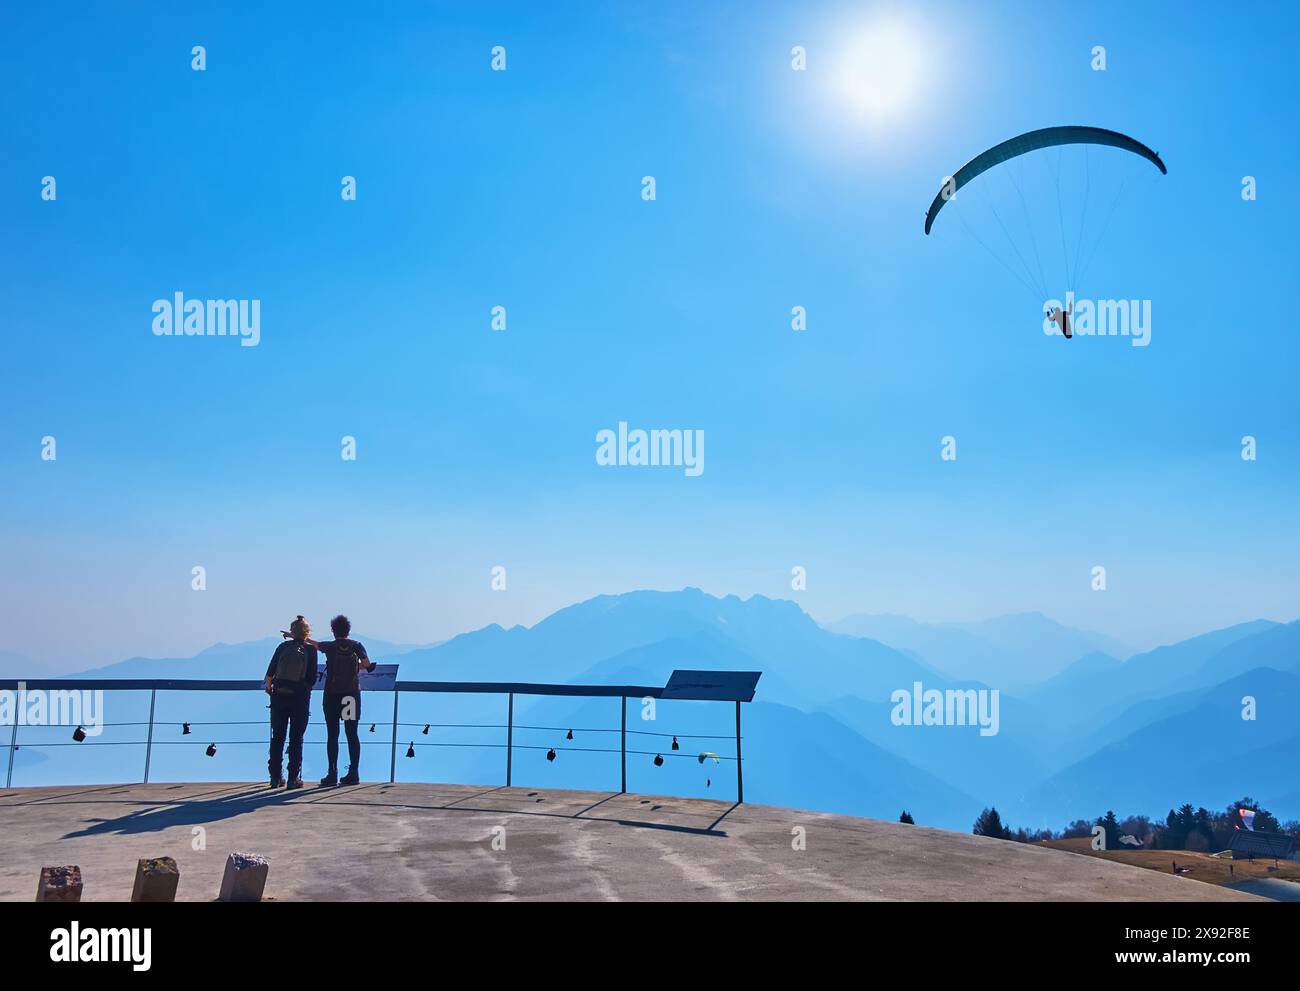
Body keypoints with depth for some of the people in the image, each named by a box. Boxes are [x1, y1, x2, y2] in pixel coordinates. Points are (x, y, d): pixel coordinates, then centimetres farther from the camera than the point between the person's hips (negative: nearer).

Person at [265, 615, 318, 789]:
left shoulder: (283, 646, 3)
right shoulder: (310, 649, -3)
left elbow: (269, 672, 1)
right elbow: (312, 678, -5)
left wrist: (269, 687, 17)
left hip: (279, 696, 2)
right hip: (300, 697, -2)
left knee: (277, 737, 11)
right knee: (296, 738, 4)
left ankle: (276, 776, 14)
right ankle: (293, 778, 3)